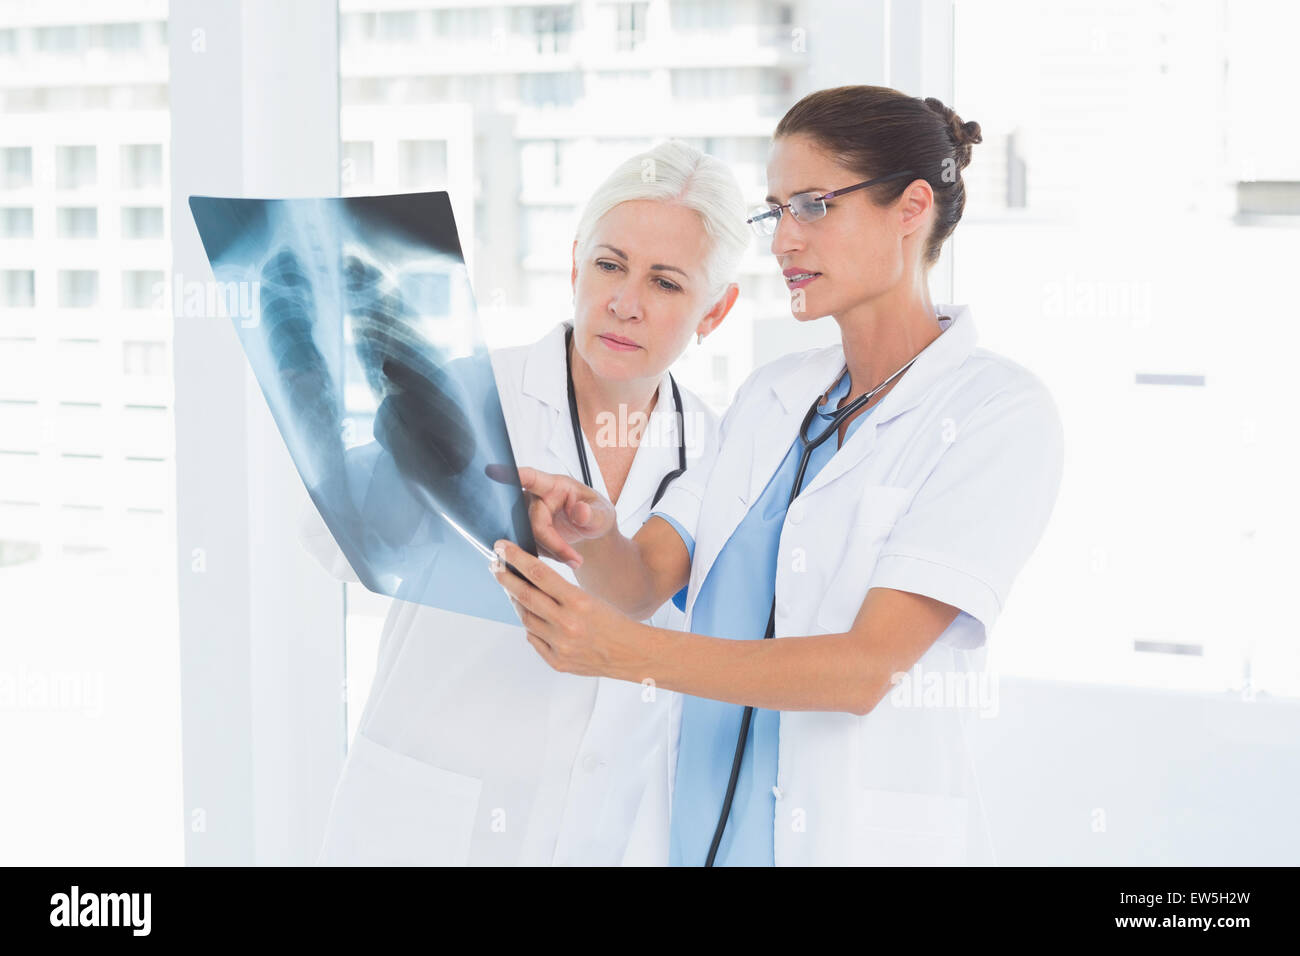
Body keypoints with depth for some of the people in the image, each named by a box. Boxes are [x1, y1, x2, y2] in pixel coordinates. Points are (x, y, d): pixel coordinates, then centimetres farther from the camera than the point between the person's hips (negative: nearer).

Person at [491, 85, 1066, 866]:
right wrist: (594, 533, -21)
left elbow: (869, 665, -20)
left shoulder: (1000, 413, -11)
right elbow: (644, 579, 1)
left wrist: (623, 651, -28)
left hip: (868, 836, -6)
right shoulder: (773, 395, 9)